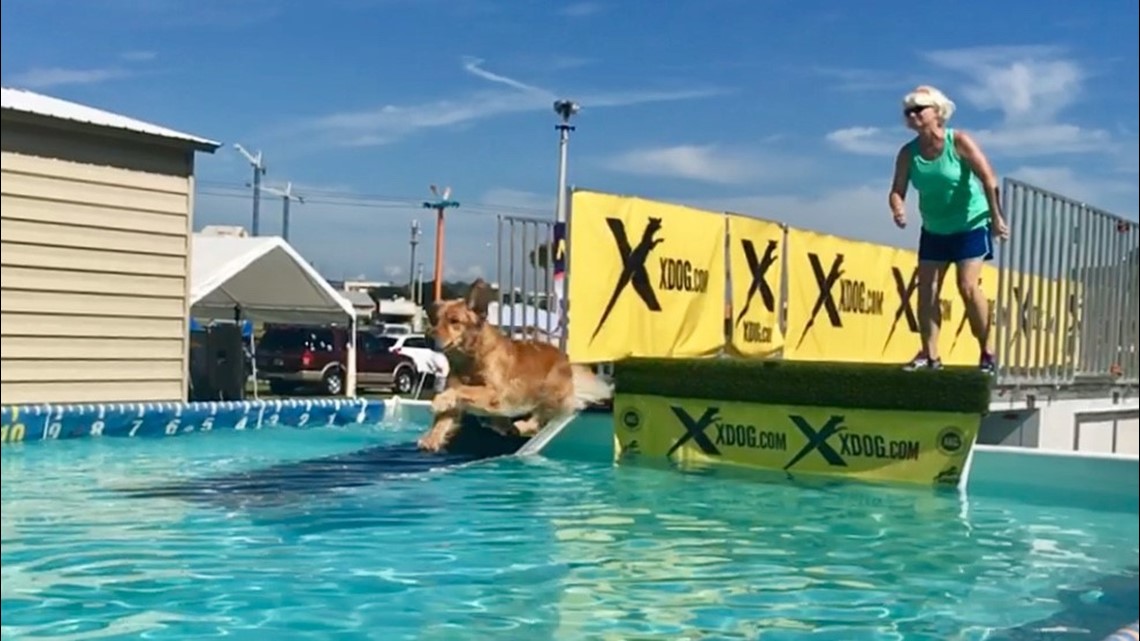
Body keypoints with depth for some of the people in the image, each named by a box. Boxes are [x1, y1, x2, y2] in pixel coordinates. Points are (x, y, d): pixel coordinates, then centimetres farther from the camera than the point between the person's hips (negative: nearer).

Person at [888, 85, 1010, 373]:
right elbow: (897, 190, -9)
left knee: (968, 287, -13)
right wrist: (898, 209, -32)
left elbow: (988, 179, -20)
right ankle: (930, 355, 7)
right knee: (926, 291, 0)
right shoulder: (908, 153, -6)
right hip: (934, 230, 5)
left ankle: (986, 352, -1)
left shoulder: (959, 141, -16)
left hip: (971, 225, -5)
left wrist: (996, 217, -25)